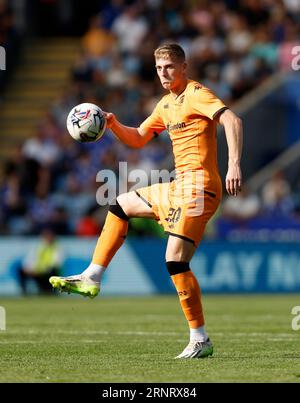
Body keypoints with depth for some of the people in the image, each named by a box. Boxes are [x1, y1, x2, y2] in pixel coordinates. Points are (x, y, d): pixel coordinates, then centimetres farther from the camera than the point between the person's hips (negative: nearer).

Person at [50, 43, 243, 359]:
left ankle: (200, 341, -13)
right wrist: (112, 124, 8)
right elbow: (138, 139, 27)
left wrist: (234, 164, -35)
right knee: (121, 205, 21)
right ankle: (92, 278, 22)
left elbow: (231, 120, -23)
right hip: (179, 187, 10)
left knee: (175, 260, -17)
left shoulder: (196, 94, -10)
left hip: (197, 187, -10)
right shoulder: (166, 104, 18)